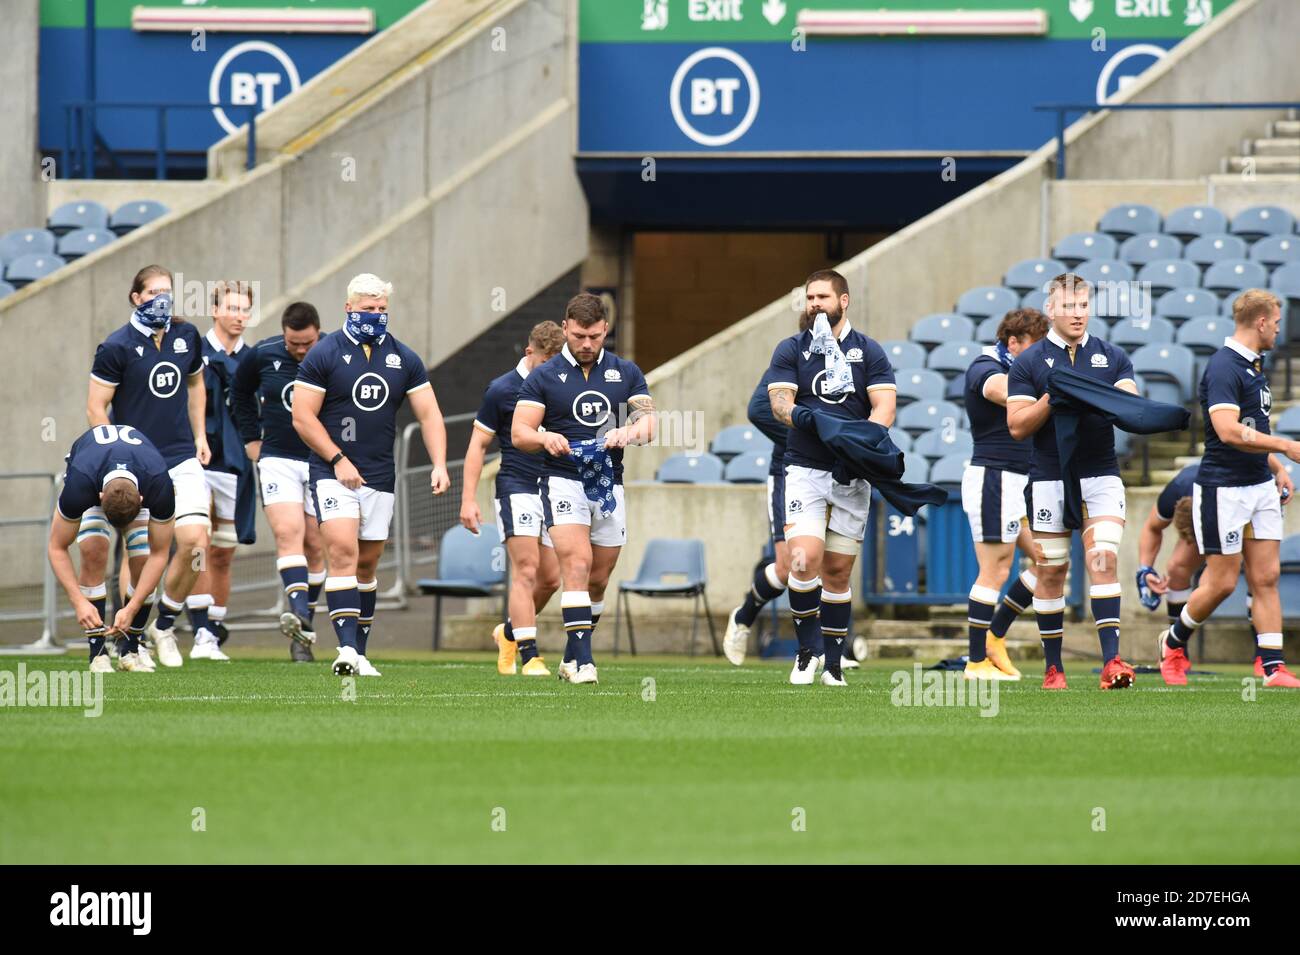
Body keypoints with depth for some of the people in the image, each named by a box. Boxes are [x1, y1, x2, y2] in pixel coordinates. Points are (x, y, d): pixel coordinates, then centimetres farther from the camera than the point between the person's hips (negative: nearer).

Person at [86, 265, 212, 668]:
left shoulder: (186, 336, 6)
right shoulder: (117, 347, -9)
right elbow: (96, 408, -7)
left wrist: (199, 436, 16)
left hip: (182, 458, 4)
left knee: (195, 539, -13)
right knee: (140, 557, -4)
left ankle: (164, 626, 6)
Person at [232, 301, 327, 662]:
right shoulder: (263, 355, -3)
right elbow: (240, 393, 17)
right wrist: (251, 439, 11)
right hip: (278, 460, 0)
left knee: (314, 545, 3)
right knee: (288, 532, -19)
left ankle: (304, 634, 12)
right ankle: (299, 612, -33)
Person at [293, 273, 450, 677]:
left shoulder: (404, 359, 7)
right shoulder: (324, 354, -5)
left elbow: (429, 415, 7)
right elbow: (303, 417, -7)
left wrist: (439, 464, -7)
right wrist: (338, 459, -14)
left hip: (380, 477, 4)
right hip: (333, 473, -4)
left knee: (367, 564, 9)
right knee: (343, 552, -19)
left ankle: (359, 653, 16)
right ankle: (347, 647, -26)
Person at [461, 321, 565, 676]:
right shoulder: (502, 390, -5)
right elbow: (478, 445, -2)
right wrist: (468, 498, -7)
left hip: (553, 490, 5)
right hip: (517, 487, -5)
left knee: (550, 579, 6)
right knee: (526, 570, -14)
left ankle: (509, 632, 30)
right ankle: (529, 656, -16)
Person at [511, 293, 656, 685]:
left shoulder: (626, 373, 10)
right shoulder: (543, 377, 2)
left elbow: (649, 423, 2)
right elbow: (519, 433, -1)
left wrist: (630, 432, -21)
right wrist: (545, 438, -24)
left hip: (609, 485, 4)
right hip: (563, 480, -4)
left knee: (598, 580, 8)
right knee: (577, 565, -20)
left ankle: (570, 659, 24)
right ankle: (583, 661, -24)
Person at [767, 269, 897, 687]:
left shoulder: (869, 352, 6)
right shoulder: (791, 350, 6)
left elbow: (884, 406, -3)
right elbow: (779, 400, -6)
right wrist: (798, 415, -29)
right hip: (805, 468, -1)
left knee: (838, 571, 4)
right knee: (804, 560, -18)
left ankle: (833, 662, 13)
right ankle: (807, 649, -2)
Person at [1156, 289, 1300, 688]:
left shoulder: (1254, 365, 13)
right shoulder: (1223, 368, -18)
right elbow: (1229, 431, -29)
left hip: (1260, 486, 9)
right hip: (1224, 488, -9)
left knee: (1266, 577, 3)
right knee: (1222, 581, -1)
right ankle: (1174, 641, 22)